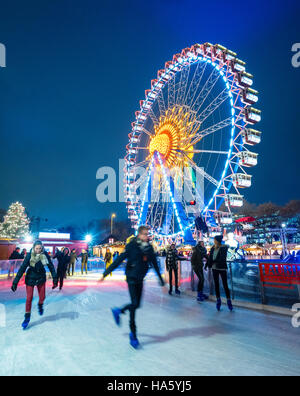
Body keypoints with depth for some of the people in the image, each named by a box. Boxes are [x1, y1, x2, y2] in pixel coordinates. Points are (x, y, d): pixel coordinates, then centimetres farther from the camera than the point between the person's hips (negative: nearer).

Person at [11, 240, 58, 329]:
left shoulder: (45, 255, -16)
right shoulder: (29, 255, -21)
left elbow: (51, 266, -9)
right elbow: (22, 268, -19)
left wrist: (55, 279, -10)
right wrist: (15, 282, -20)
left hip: (41, 278, 2)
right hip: (30, 279, -1)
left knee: (42, 297, 5)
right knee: (29, 298, 2)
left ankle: (40, 305, 41)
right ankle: (27, 317, 21)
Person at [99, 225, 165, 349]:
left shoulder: (149, 248, 0)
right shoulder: (132, 246, -16)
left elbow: (155, 264, 10)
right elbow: (118, 260, -15)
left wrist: (161, 279, 16)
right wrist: (105, 274, -15)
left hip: (140, 279, 6)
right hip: (131, 278, -6)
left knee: (137, 304, 11)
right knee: (134, 304, -6)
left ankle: (118, 311, 40)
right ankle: (133, 336, 9)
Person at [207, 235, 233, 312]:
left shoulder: (224, 248, -11)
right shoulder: (213, 248, 4)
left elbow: (222, 258, -19)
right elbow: (210, 257, 8)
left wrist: (214, 261, -19)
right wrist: (207, 264, 4)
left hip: (222, 268, -5)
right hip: (214, 268, 5)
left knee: (225, 285, -1)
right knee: (216, 285, 9)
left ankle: (229, 301, 12)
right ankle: (218, 300, 20)